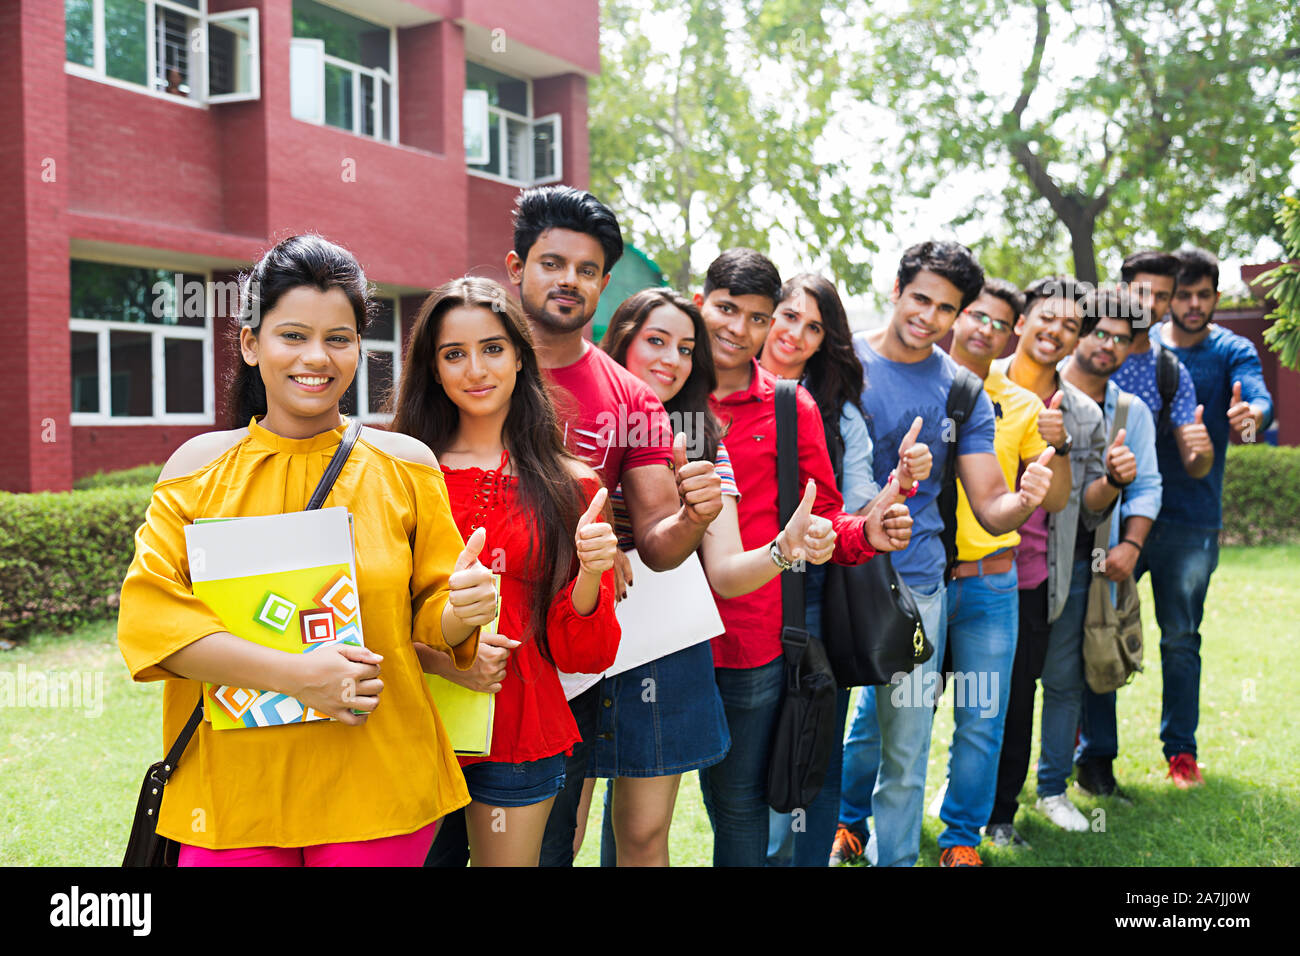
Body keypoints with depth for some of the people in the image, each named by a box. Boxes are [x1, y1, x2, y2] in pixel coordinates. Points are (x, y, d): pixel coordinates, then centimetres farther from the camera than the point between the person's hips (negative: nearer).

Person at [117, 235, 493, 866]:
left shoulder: (404, 465, 2)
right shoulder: (198, 467, 1)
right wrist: (295, 674, -18)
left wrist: (459, 612, -19)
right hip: (230, 793, 0)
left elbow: (431, 613, 6)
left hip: (377, 789, 1)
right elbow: (147, 613, -8)